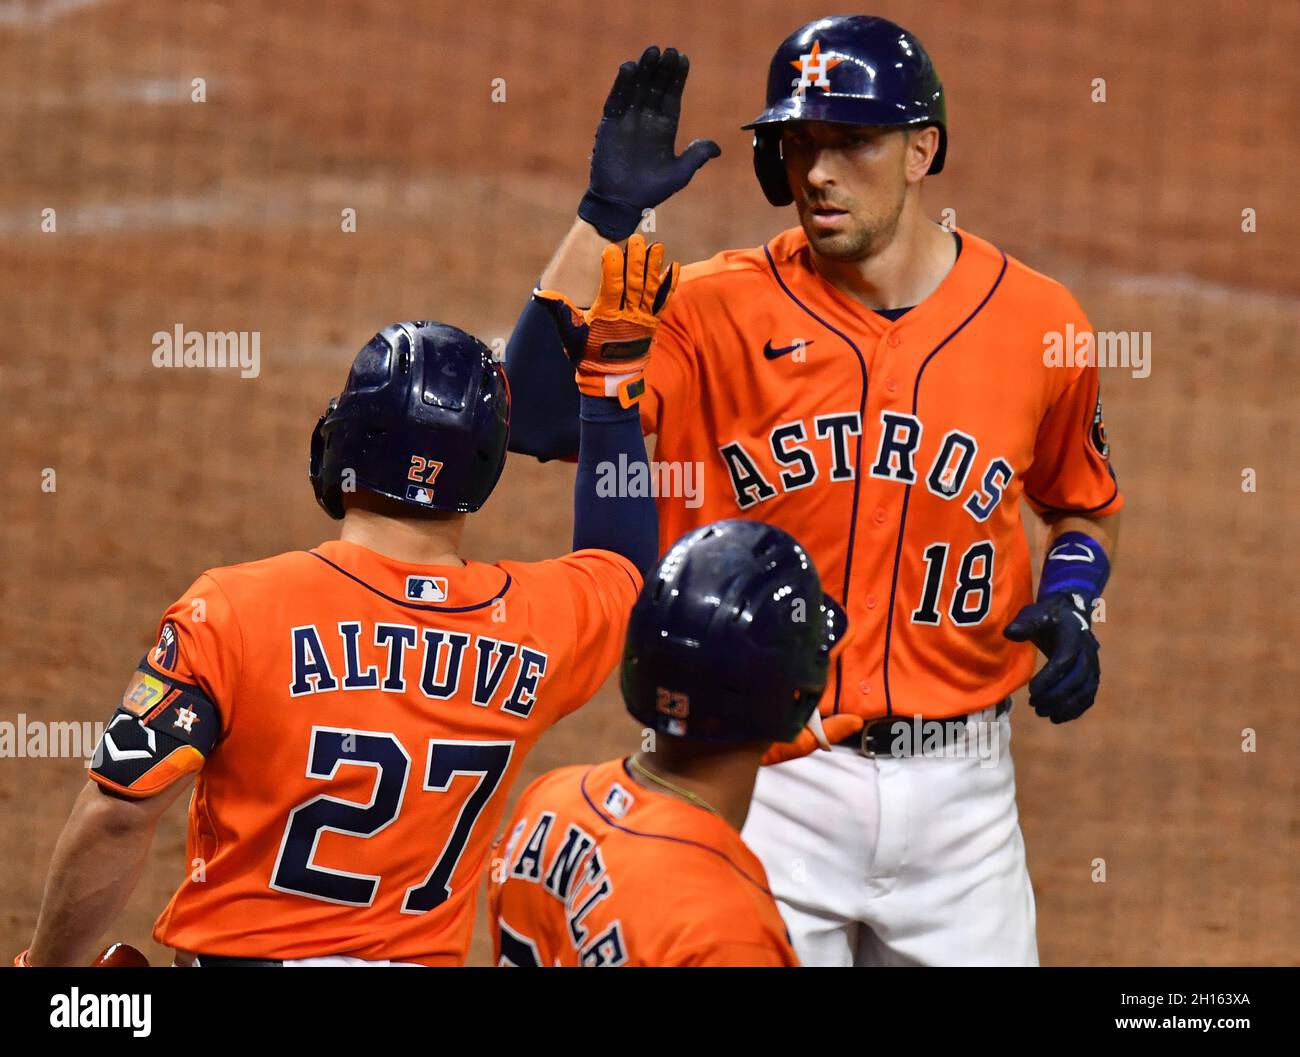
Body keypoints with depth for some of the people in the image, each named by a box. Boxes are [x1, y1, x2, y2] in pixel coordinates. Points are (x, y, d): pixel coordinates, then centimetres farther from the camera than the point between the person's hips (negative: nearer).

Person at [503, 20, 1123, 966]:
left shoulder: (1036, 320, 1)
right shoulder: (722, 309, -4)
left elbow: (1085, 503, 19)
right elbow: (536, 418, -18)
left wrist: (1071, 602, -2)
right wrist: (605, 214, -20)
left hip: (958, 778, 2)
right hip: (772, 784, -1)